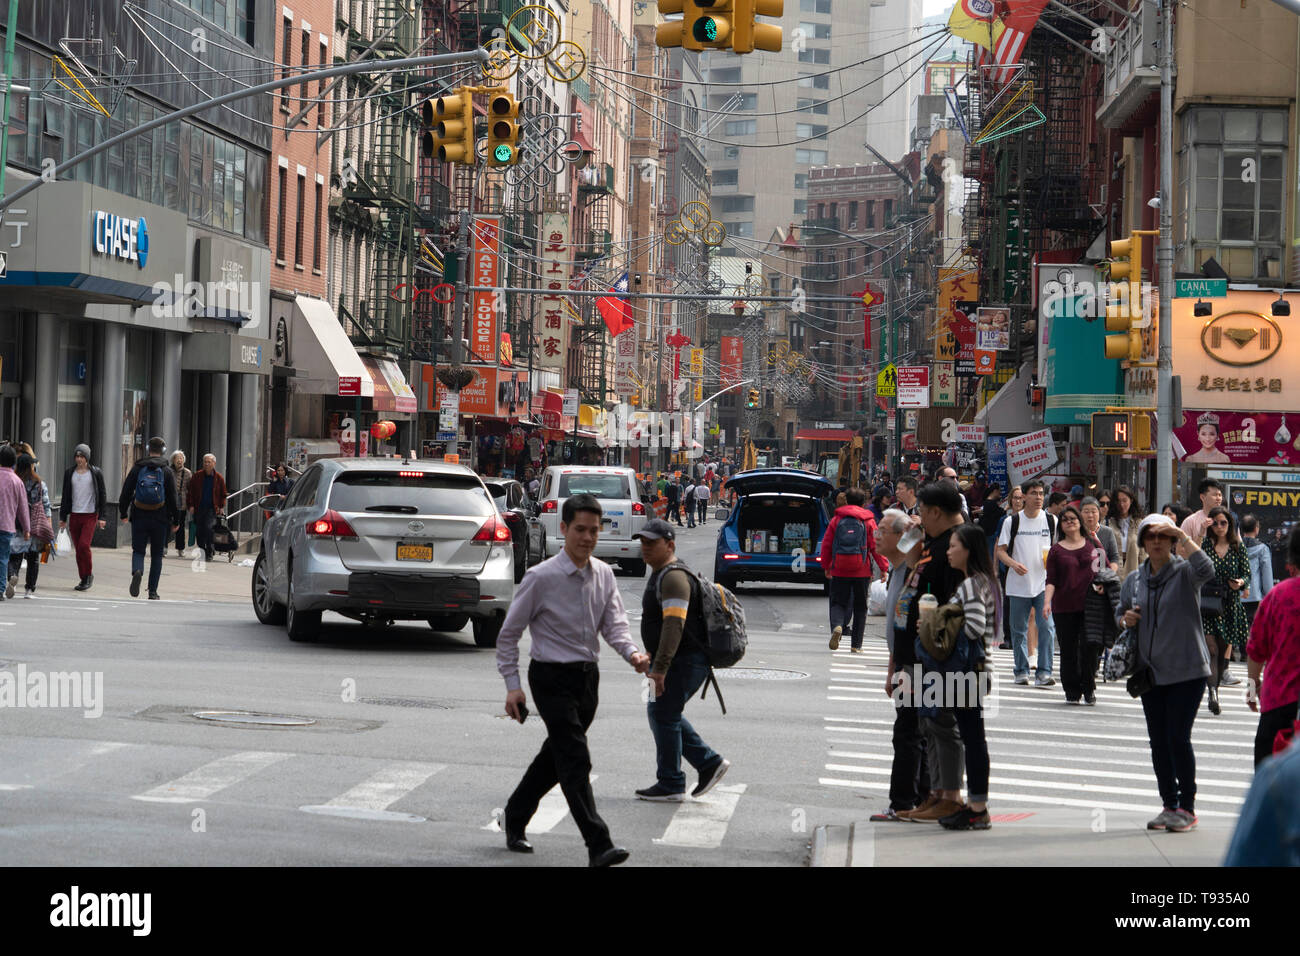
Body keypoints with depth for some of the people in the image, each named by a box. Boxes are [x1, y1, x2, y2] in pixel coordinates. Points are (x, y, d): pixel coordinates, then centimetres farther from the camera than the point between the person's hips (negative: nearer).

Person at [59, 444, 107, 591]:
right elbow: (65, 496, 14)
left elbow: (102, 495, 2)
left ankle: (89, 575, 0)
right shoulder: (69, 473, 10)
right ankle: (84, 579, 14)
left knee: (84, 545, -16)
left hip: (90, 514, -4)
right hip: (74, 515, 4)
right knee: (78, 548, 4)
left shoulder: (95, 473, 1)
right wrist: (62, 517, 11)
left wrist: (102, 517, -4)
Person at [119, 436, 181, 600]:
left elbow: (126, 492, 2)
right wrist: (175, 520, 5)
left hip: (139, 517, 0)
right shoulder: (166, 471, -2)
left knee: (138, 550, 7)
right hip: (159, 519, 0)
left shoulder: (137, 468, 1)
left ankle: (137, 572, -25)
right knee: (157, 555, 9)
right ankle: (153, 591, 8)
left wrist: (123, 513, 15)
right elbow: (172, 498, -2)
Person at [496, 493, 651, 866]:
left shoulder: (603, 575, 4)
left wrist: (632, 654, -21)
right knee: (575, 759, -13)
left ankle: (515, 818, 38)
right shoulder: (541, 577, -12)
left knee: (557, 754, 18)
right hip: (551, 677, -6)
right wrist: (512, 685, -9)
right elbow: (509, 633, -5)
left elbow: (614, 624, 1)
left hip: (587, 676, 7)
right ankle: (598, 845, -17)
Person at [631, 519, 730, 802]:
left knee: (663, 714, -6)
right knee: (660, 713, 15)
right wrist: (653, 658, 27)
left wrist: (660, 668, -30)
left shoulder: (674, 577, -18)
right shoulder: (660, 575, 17)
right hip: (677, 661, 11)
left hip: (685, 662, -11)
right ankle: (709, 762, 18)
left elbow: (674, 625, -27)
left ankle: (671, 786, 1)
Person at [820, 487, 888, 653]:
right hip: (861, 571, 0)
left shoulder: (836, 520, 4)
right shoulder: (868, 521, 0)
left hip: (839, 570, 0)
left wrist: (826, 566, 17)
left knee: (838, 602, 6)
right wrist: (883, 567, 3)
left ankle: (837, 626, -26)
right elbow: (876, 546, -3)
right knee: (860, 607, 10)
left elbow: (826, 545, 6)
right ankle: (856, 645, 10)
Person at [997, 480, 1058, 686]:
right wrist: (1013, 564, -15)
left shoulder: (1052, 521, 6)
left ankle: (1044, 672, -12)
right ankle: (1021, 671, 19)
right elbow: (1000, 550, 5)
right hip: (1018, 584, 0)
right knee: (1019, 629, 7)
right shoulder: (1012, 521, 3)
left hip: (1044, 584, 0)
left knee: (1046, 627, -11)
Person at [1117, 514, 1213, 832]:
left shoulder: (1184, 572, -5)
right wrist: (1126, 619, 0)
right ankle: (1169, 805, 18)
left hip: (1187, 671, -5)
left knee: (1178, 738, -8)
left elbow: (1206, 570, -29)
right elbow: (1121, 614, 24)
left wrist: (1181, 534, -24)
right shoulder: (1134, 580, 10)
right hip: (1151, 672, 5)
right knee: (1158, 742, 8)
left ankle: (1187, 807, 5)